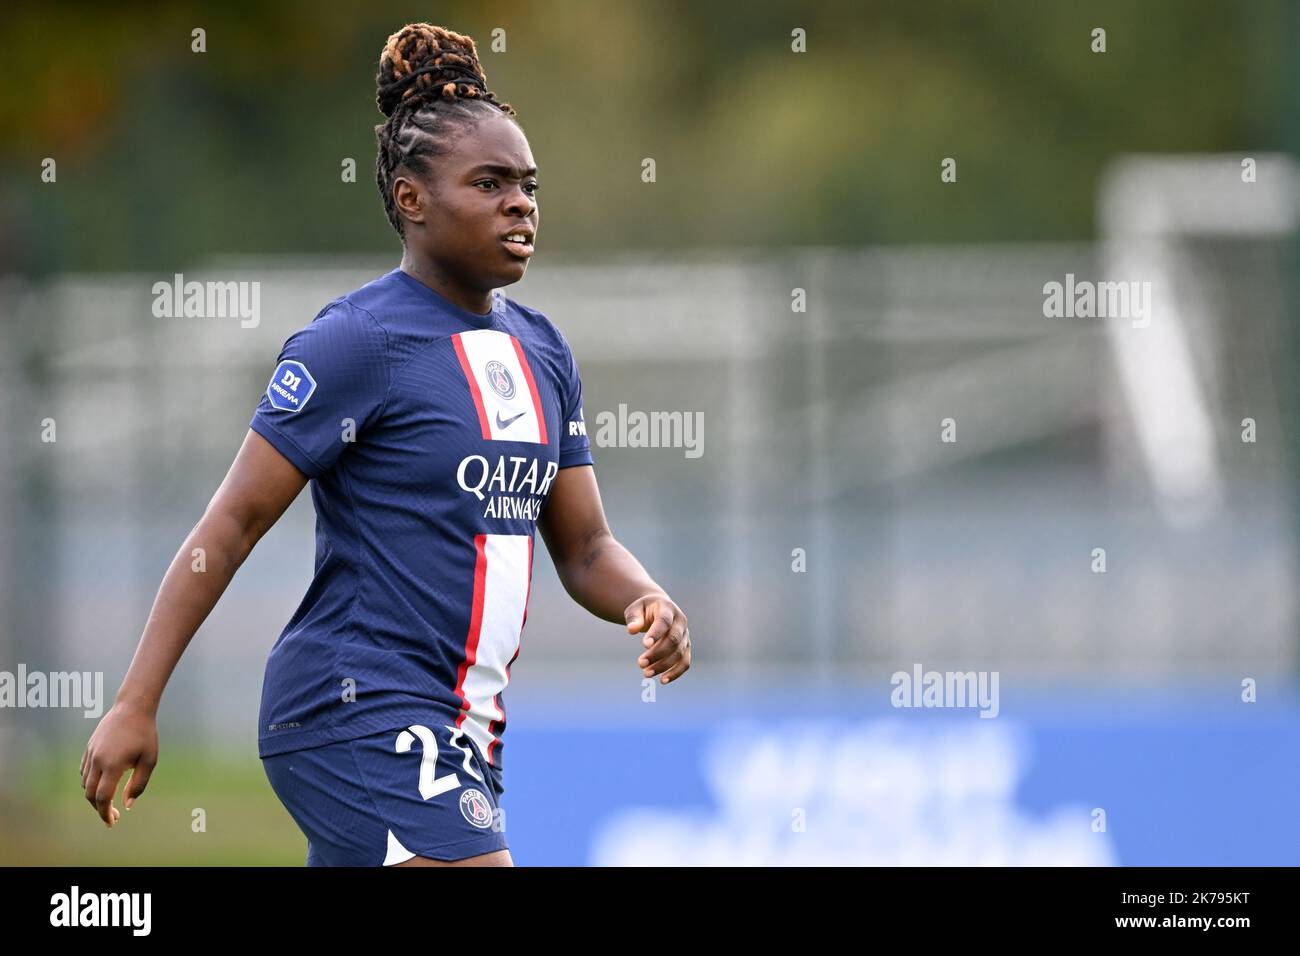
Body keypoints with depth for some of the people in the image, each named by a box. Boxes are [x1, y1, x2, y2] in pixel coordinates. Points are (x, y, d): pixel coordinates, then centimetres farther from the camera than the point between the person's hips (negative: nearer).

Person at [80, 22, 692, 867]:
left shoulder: (541, 349, 14)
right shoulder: (357, 340, -9)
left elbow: (586, 548, 17)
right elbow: (233, 522, -10)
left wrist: (649, 604, -7)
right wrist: (136, 705, -14)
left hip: (459, 731, 8)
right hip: (358, 711, -8)